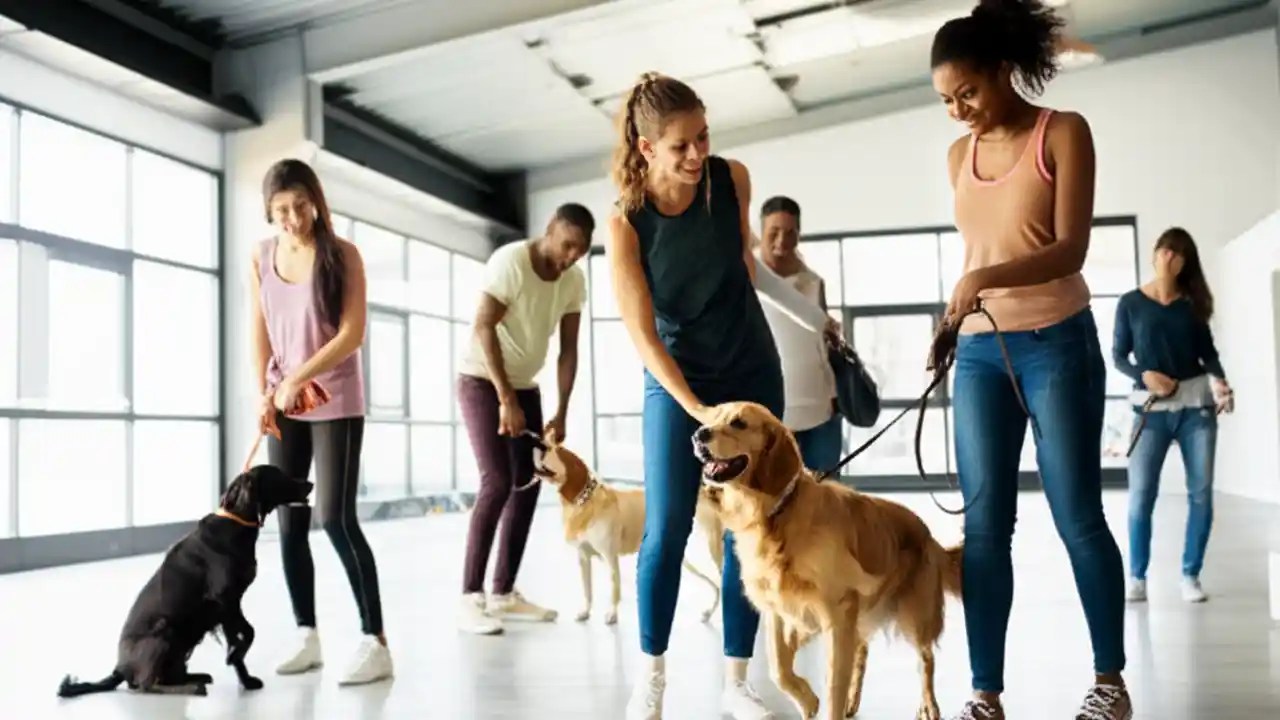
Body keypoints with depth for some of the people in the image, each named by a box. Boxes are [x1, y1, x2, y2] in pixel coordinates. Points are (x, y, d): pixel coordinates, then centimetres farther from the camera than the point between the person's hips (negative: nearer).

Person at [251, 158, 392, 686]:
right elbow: (261, 331, 10)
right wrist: (265, 392, 0)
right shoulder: (261, 258, 5)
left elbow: (352, 333, -12)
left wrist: (300, 376, -18)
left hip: (335, 402, -5)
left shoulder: (342, 255, -8)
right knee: (290, 523, 5)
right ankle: (306, 635, 16)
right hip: (284, 405, 5)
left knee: (336, 518, -12)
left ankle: (375, 641, -8)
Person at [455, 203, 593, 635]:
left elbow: (569, 349, -1)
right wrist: (505, 399, -25)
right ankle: (471, 598, -15)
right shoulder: (510, 261, -22)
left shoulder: (575, 280, -5)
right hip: (482, 381, -7)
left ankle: (504, 593, 11)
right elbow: (483, 328, -24)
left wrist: (561, 413, -6)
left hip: (526, 386, 7)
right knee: (497, 481, -18)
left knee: (528, 484, 3)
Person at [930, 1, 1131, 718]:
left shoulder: (1064, 132, -3)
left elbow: (1071, 249, -13)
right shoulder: (959, 156, 12)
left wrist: (988, 278, -28)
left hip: (1058, 345, -4)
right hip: (980, 354, 5)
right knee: (985, 525, 0)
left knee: (1079, 517, 0)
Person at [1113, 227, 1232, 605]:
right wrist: (1144, 375, -15)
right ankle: (1137, 577, 1)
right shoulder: (1130, 303, 5)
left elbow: (1207, 350, 7)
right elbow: (1118, 355, 3)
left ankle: (1190, 576, 9)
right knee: (1141, 494, -8)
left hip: (1196, 404, 2)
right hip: (1151, 408, -2)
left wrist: (1218, 380, -12)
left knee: (1201, 491, 0)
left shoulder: (1192, 303, 10)